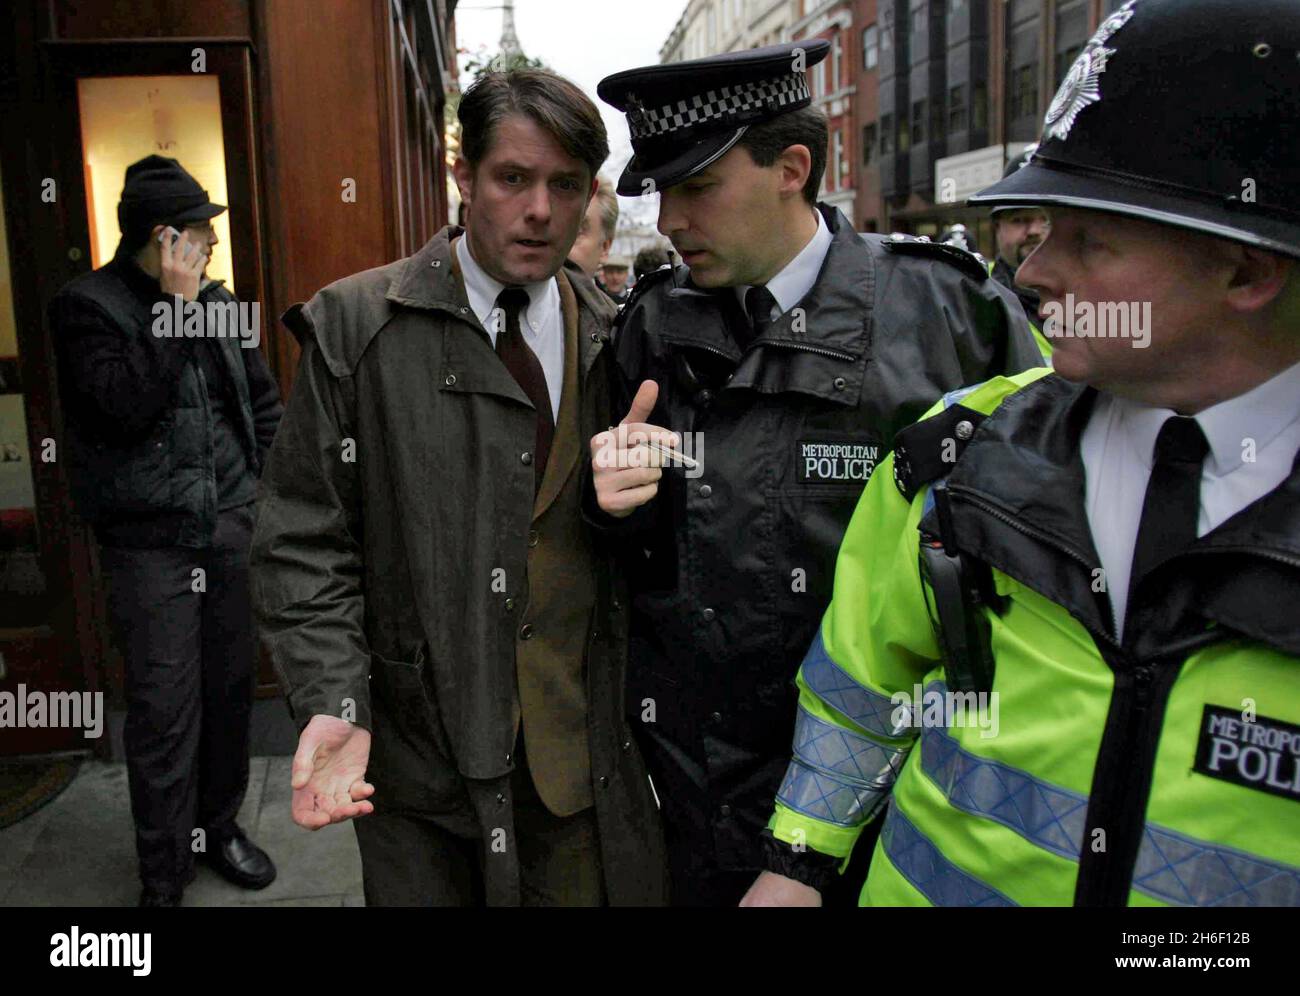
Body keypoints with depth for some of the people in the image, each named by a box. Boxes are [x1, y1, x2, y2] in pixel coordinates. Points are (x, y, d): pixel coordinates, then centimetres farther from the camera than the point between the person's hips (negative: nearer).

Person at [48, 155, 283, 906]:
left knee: (231, 689, 13)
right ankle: (164, 878, 12)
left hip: (232, 530, 5)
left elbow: (264, 402, 18)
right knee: (164, 710, -2)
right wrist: (176, 306, -17)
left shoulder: (220, 303, 11)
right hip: (149, 540, -5)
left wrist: (263, 488, 10)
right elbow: (128, 404, -19)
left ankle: (220, 826, 32)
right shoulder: (87, 307, -4)